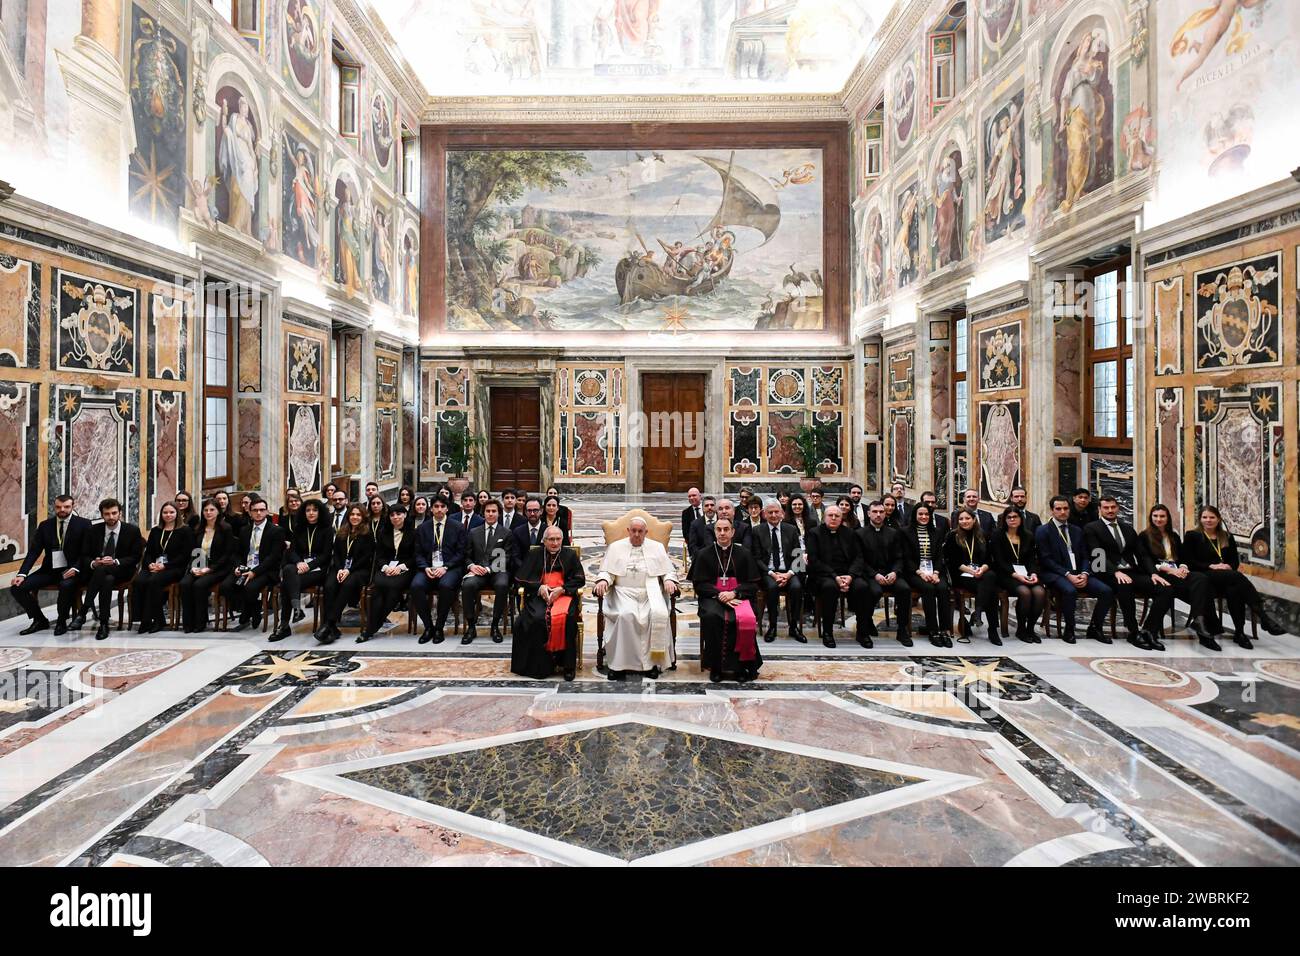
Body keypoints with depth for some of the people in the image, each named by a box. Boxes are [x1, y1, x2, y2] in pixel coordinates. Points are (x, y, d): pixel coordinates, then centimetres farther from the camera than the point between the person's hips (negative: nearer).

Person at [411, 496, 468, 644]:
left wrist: (445, 567, -13)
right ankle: (428, 626, -11)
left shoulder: (458, 527, 7)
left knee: (446, 585, -35)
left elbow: (461, 553, 1)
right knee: (416, 585, -29)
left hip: (450, 568, -2)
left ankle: (439, 627, -16)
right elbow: (418, 553, 11)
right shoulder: (422, 528, 15)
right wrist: (426, 568, -9)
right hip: (428, 568, 3)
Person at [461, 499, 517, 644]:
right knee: (467, 585, -33)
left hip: (498, 571, -1)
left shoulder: (506, 533, 10)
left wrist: (488, 569, -14)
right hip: (478, 572, 2)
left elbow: (506, 558, 1)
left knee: (502, 585, -37)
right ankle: (471, 627, -19)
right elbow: (467, 555, 15)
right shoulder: (474, 532, 18)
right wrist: (472, 566, -9)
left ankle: (495, 626, -19)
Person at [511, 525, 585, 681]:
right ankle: (540, 662, -19)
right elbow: (521, 578, 11)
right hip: (539, 594, 1)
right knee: (537, 618, -32)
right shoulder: (534, 555, 16)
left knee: (565, 618, -33)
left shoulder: (570, 555, 15)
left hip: (564, 594, -1)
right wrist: (539, 587, -7)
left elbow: (580, 579, 9)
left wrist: (561, 589, -7)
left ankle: (567, 664, -23)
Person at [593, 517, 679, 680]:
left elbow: (669, 570, 13)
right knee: (625, 615, -32)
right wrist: (603, 581, -13)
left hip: (650, 592, 1)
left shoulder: (657, 547, 16)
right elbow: (606, 571, 9)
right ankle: (620, 663, -23)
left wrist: (669, 580, -8)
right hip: (624, 592, 0)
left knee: (659, 614, -30)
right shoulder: (615, 547, 14)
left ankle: (651, 660, -18)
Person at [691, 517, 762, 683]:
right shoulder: (704, 555, 10)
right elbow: (699, 584, 4)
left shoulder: (744, 554, 12)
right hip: (712, 597, 0)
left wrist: (734, 593, -11)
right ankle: (715, 666, -20)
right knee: (711, 616, -33)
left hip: (738, 597, 1)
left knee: (746, 619, -31)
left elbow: (753, 584, 7)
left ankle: (741, 665, -15)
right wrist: (719, 595, -13)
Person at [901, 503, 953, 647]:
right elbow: (906, 558, -1)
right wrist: (920, 572, -14)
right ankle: (933, 631, -27)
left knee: (943, 588, -28)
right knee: (928, 588, -31)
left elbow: (940, 556, 10)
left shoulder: (936, 533, 17)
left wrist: (936, 573, -7)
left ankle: (945, 630, -27)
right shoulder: (906, 533, 5)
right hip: (914, 572, -3)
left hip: (934, 571, 3)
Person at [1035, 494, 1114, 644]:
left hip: (1078, 573, 6)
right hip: (1055, 574, -6)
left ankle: (1094, 628, 3)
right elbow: (1046, 560, -8)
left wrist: (1084, 574, -6)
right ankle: (1069, 630, -14)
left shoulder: (1077, 530, 19)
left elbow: (1084, 556, 15)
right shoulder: (1043, 531, 0)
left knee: (1107, 591, -17)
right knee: (1070, 591, -36)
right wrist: (1068, 575, -17)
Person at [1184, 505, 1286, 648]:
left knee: (1234, 590, -35)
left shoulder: (1227, 536, 20)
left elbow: (1235, 560, 15)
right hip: (1203, 577, -4)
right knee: (1238, 577, -34)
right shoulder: (1192, 536, 6)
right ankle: (1264, 617, -36)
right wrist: (1211, 566, -15)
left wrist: (1229, 567, -8)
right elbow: (1189, 562, -2)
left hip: (1227, 578, 4)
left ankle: (1239, 632, -30)